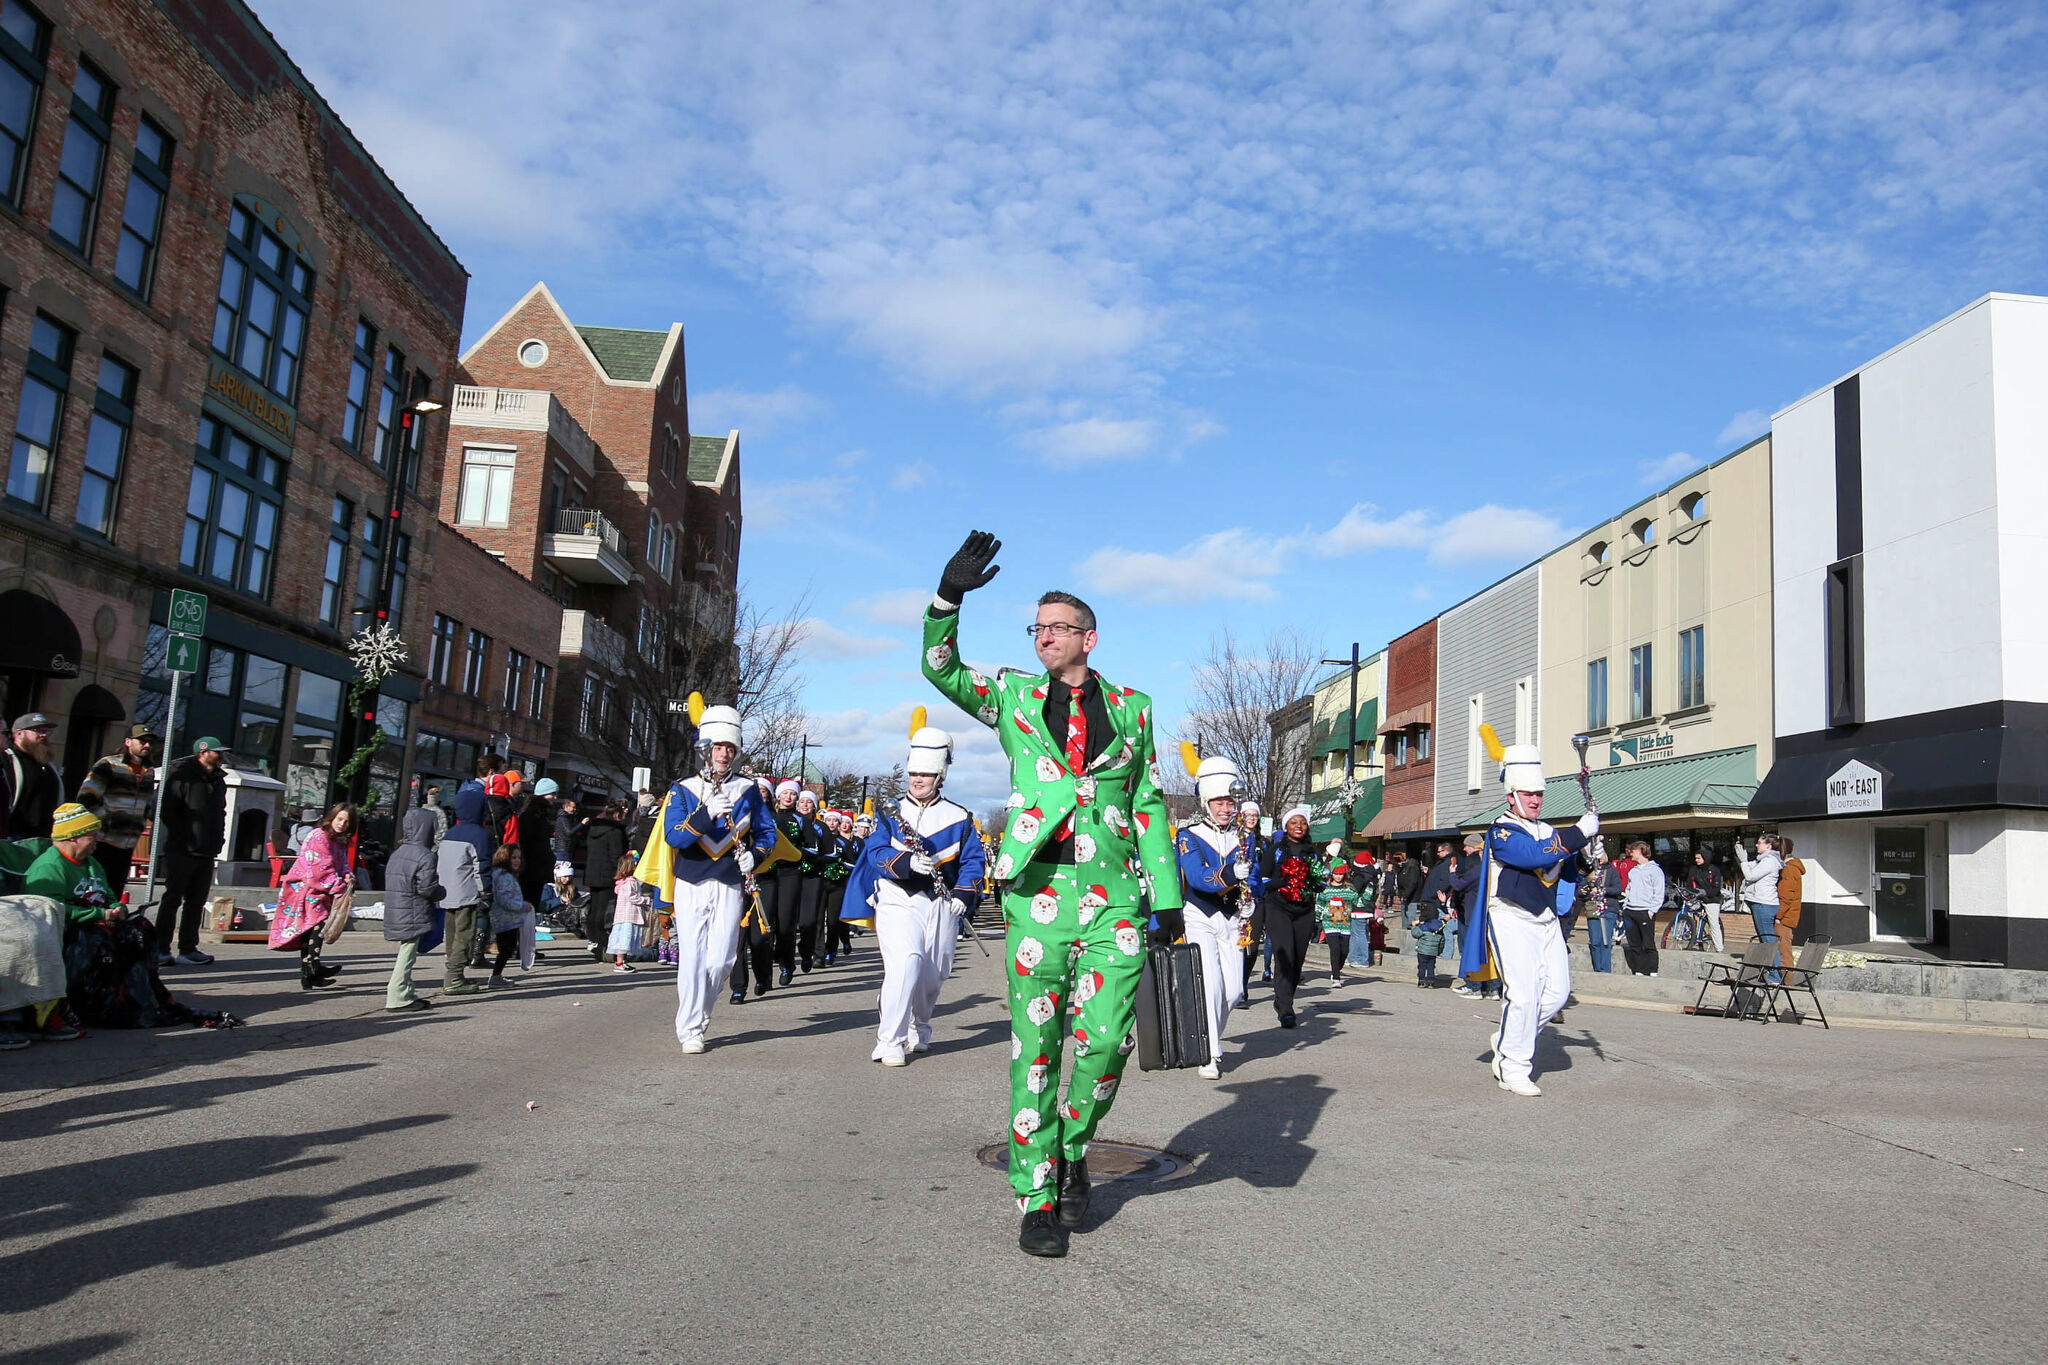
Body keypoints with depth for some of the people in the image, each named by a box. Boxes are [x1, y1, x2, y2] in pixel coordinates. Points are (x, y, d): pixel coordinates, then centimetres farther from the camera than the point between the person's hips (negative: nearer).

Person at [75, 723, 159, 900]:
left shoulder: (149, 772, 15)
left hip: (127, 847, 6)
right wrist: (108, 821, -14)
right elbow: (86, 799, -11)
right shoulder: (108, 766, -6)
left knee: (115, 896, 9)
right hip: (102, 843, -6)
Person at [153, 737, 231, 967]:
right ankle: (161, 949, 5)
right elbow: (168, 810, -11)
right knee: (173, 899, -1)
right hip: (181, 851, -7)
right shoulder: (182, 775, -6)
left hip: (207, 853, 7)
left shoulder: (219, 780, 16)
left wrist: (218, 839, 9)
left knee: (196, 902, 9)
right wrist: (183, 838, -16)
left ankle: (188, 949, 14)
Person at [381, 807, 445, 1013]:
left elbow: (392, 883, 18)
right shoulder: (425, 856, -14)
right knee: (407, 955, -5)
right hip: (413, 916, -9)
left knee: (406, 953, 17)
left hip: (396, 914, 9)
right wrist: (443, 893, 1)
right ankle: (397, 998, -4)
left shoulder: (396, 854, 14)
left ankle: (406, 994, 23)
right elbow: (427, 888, -19)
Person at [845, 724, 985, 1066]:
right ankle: (889, 1043, -15)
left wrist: (963, 895, -10)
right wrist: (906, 862, -24)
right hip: (898, 900, -2)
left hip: (941, 904, 2)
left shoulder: (959, 818, 8)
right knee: (906, 962, -21)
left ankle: (918, 1031, 36)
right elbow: (875, 852, -5)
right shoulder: (890, 814, 7)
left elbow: (973, 859, 5)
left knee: (933, 974, 9)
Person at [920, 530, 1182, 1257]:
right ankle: (1038, 1199, 12)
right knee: (1036, 1047, 1)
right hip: (1039, 891, 0)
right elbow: (940, 668, -1)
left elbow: (1149, 805, 14)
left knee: (1107, 1040, -8)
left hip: (1113, 895, 1)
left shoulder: (1131, 709, 14)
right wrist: (949, 595, -16)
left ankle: (1073, 1150, 21)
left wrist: (1166, 896, 8)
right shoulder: (1014, 698, 13)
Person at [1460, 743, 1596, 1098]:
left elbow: (1568, 869, 18)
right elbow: (1533, 855, -25)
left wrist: (1586, 860, -4)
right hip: (1512, 921, -8)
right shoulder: (1501, 831, -9)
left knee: (1557, 990, 4)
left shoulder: (1547, 831, 16)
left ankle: (1508, 1040, 22)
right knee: (1523, 994, -12)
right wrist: (1579, 832, -22)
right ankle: (1513, 1068, -2)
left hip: (1546, 921, 8)